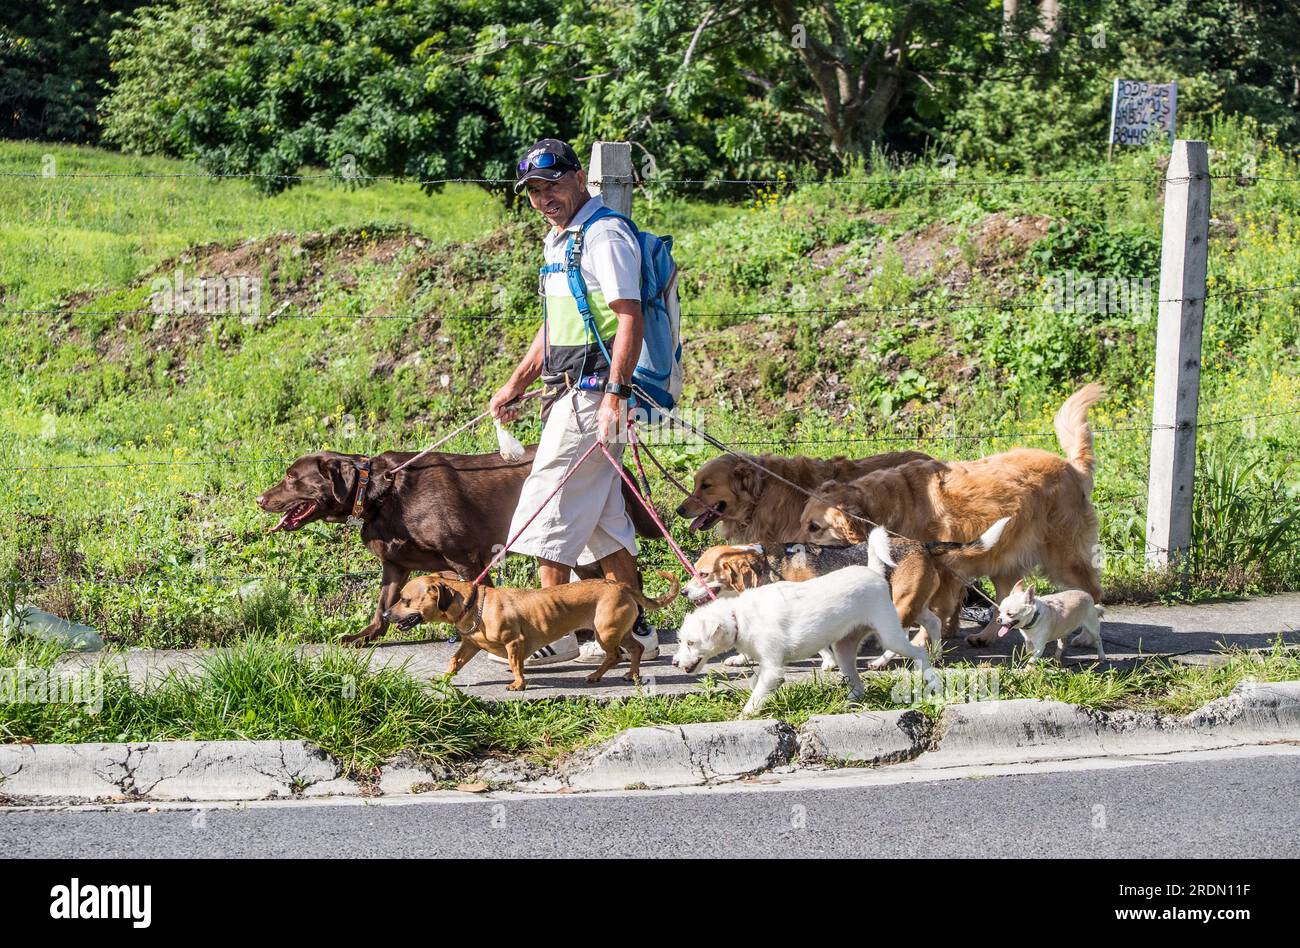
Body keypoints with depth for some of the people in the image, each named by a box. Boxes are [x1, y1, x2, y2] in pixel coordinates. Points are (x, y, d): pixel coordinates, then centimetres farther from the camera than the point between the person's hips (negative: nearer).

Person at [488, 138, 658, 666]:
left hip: (594, 389, -10)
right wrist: (515, 386, 24)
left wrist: (615, 395, -26)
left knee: (550, 505, -9)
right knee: (602, 517, 11)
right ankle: (635, 629, 15)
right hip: (570, 391, 10)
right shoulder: (560, 240, 20)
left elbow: (629, 319, -19)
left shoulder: (605, 235, -12)